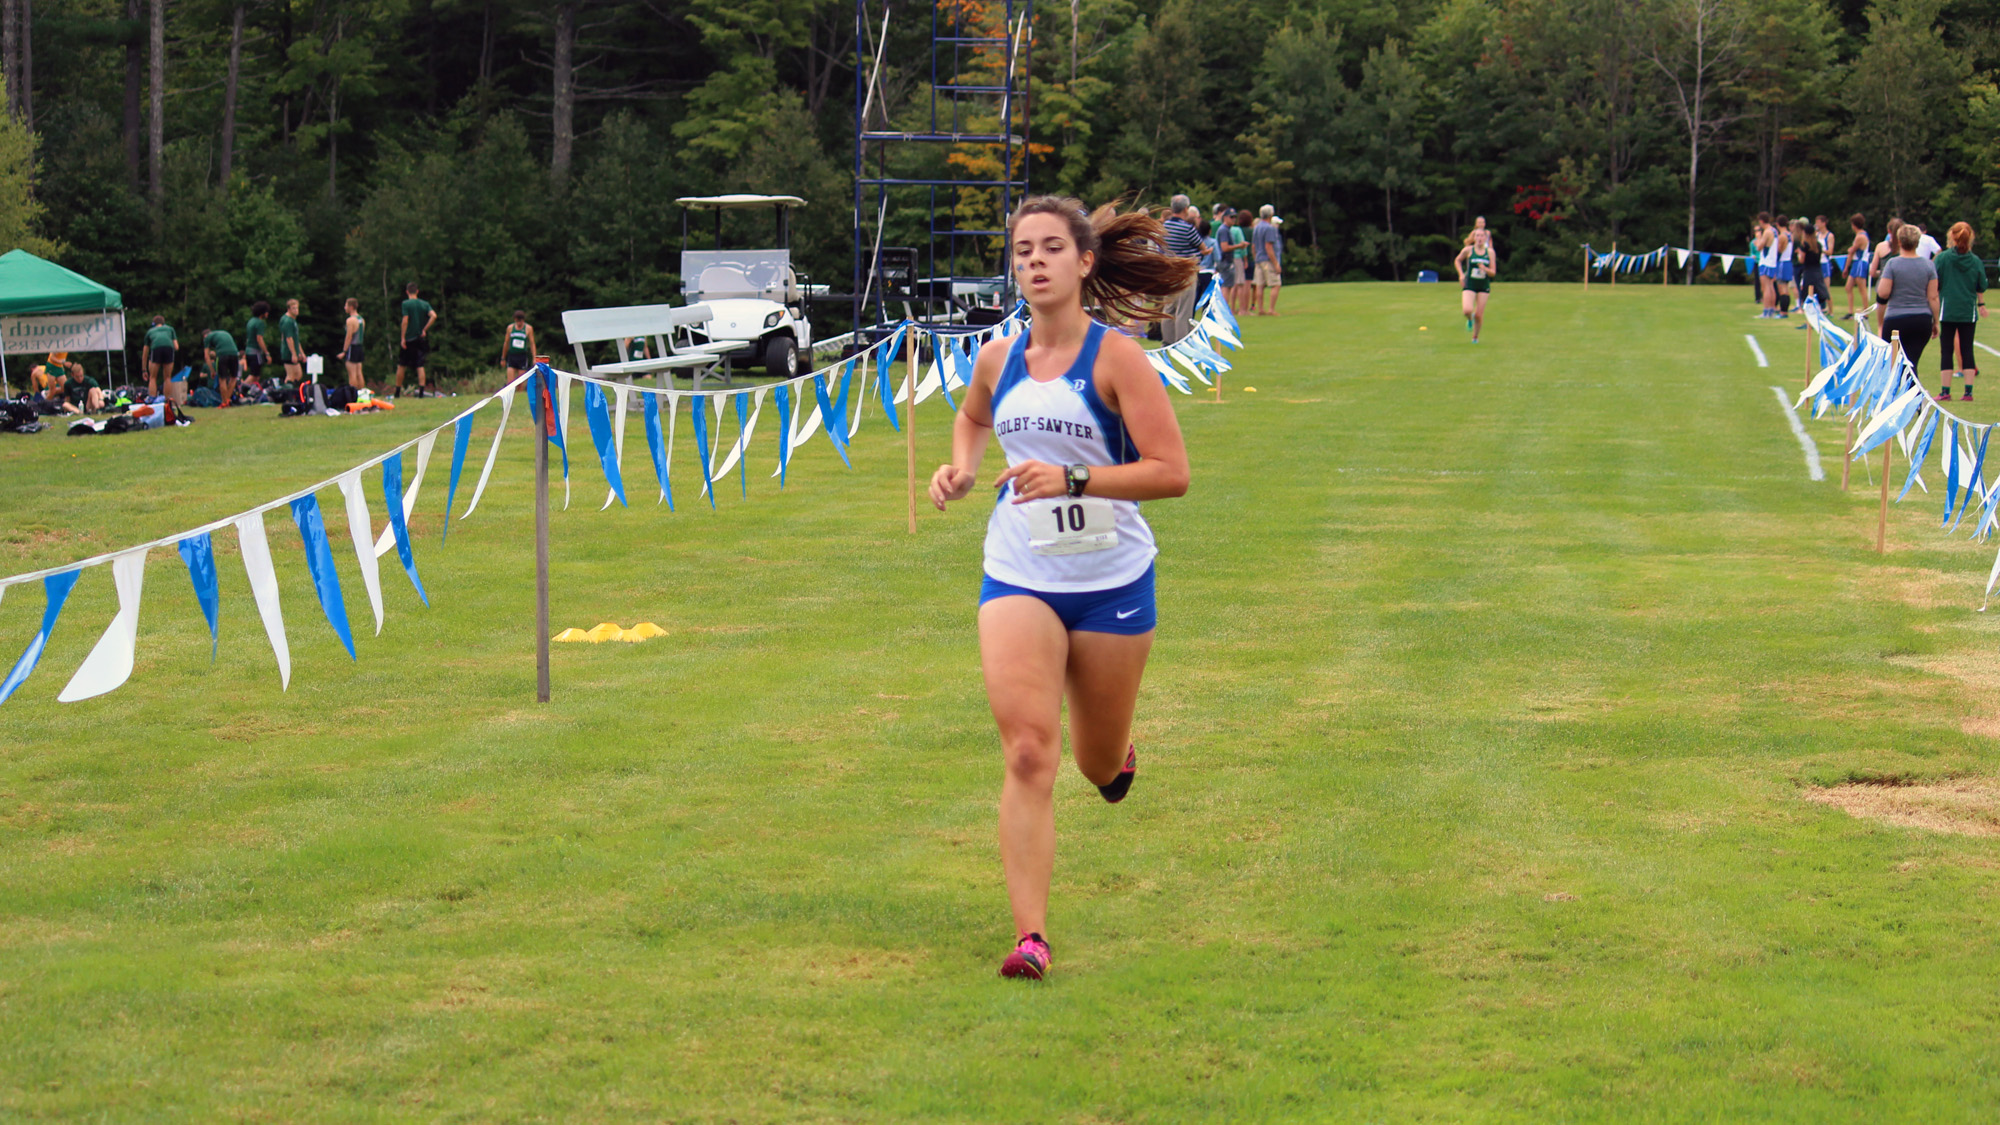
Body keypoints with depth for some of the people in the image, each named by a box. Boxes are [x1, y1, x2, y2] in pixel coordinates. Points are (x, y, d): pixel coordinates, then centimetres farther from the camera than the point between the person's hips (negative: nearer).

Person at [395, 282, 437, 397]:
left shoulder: (406, 304, -7)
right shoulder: (425, 304, 4)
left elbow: (405, 321, -14)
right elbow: (434, 316, -8)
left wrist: (403, 338, -11)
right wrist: (425, 329, -2)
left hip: (408, 340, -3)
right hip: (420, 339, 3)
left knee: (401, 366, 8)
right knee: (420, 366, 2)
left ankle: (397, 392, 12)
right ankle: (421, 391, -9)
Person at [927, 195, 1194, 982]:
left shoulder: (1116, 358, -10)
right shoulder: (998, 360, 4)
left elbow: (1172, 472, -15)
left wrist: (1073, 480, -26)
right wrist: (961, 468, 8)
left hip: (1111, 582, -2)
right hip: (1017, 579, 2)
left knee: (1098, 764, 14)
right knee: (1028, 753, -15)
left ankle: (1119, 751, 54)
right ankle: (1030, 936, -16)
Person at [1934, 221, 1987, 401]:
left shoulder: (1942, 258, -7)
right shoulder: (1976, 261, 0)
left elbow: (1934, 284, -6)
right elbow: (1981, 288, 10)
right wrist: (1981, 305, 27)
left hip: (1947, 310, -2)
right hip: (1969, 311, 2)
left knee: (1946, 350, 3)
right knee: (1967, 350, 7)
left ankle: (1945, 392, 1)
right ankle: (1968, 391, 4)